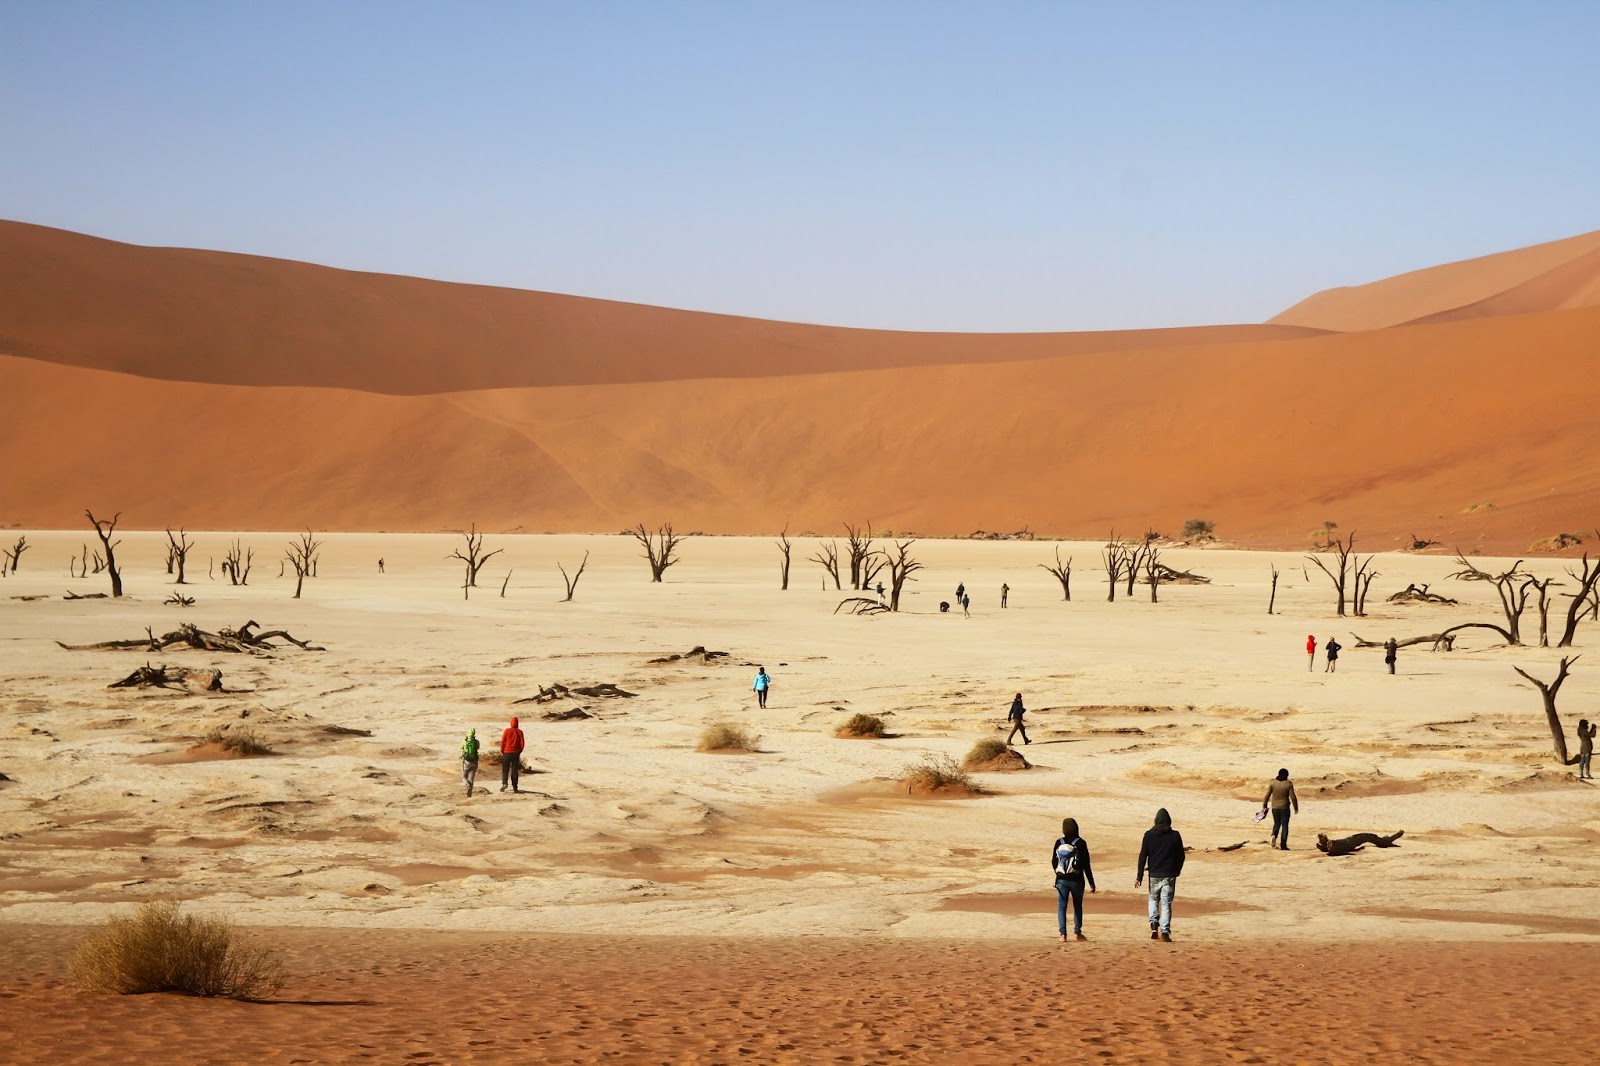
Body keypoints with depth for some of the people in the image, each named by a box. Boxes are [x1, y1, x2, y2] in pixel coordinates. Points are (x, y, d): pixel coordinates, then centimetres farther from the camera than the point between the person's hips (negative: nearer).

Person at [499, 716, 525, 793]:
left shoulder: (507, 731, -6)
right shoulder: (520, 732, -1)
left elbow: (502, 741, -7)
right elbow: (522, 743, -2)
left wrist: (501, 751, 5)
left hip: (507, 752, -2)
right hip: (516, 753, 2)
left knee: (505, 769, 6)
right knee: (515, 770, 7)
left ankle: (504, 783, -17)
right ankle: (515, 787, 6)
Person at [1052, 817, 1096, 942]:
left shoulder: (1059, 843, 0)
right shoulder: (1080, 843, -7)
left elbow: (1054, 862, 8)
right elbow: (1086, 865, -7)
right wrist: (1091, 882, 0)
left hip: (1061, 880, 1)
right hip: (1076, 880, -1)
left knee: (1061, 907, 3)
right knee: (1077, 906, 15)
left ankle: (1063, 934, -6)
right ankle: (1077, 933, 17)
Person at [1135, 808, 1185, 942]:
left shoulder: (1149, 835, -2)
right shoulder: (1175, 835, -3)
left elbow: (1143, 856, -2)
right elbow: (1181, 856, 3)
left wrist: (1139, 876, 1)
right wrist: (1177, 871, 20)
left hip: (1154, 875, 1)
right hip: (1169, 875, -1)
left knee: (1153, 900, 18)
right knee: (1166, 903, 2)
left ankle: (1154, 926, 0)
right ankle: (1165, 931, -6)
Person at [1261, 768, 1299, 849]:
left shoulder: (1272, 783, -1)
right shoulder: (1288, 784, -8)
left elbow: (1267, 795, 1)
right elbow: (1293, 797, -7)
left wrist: (1264, 806, 10)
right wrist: (1296, 808, 3)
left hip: (1274, 807, 3)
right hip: (1284, 807, -3)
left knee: (1276, 824, 18)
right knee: (1284, 826, 5)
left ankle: (1274, 835, -11)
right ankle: (1283, 845, 2)